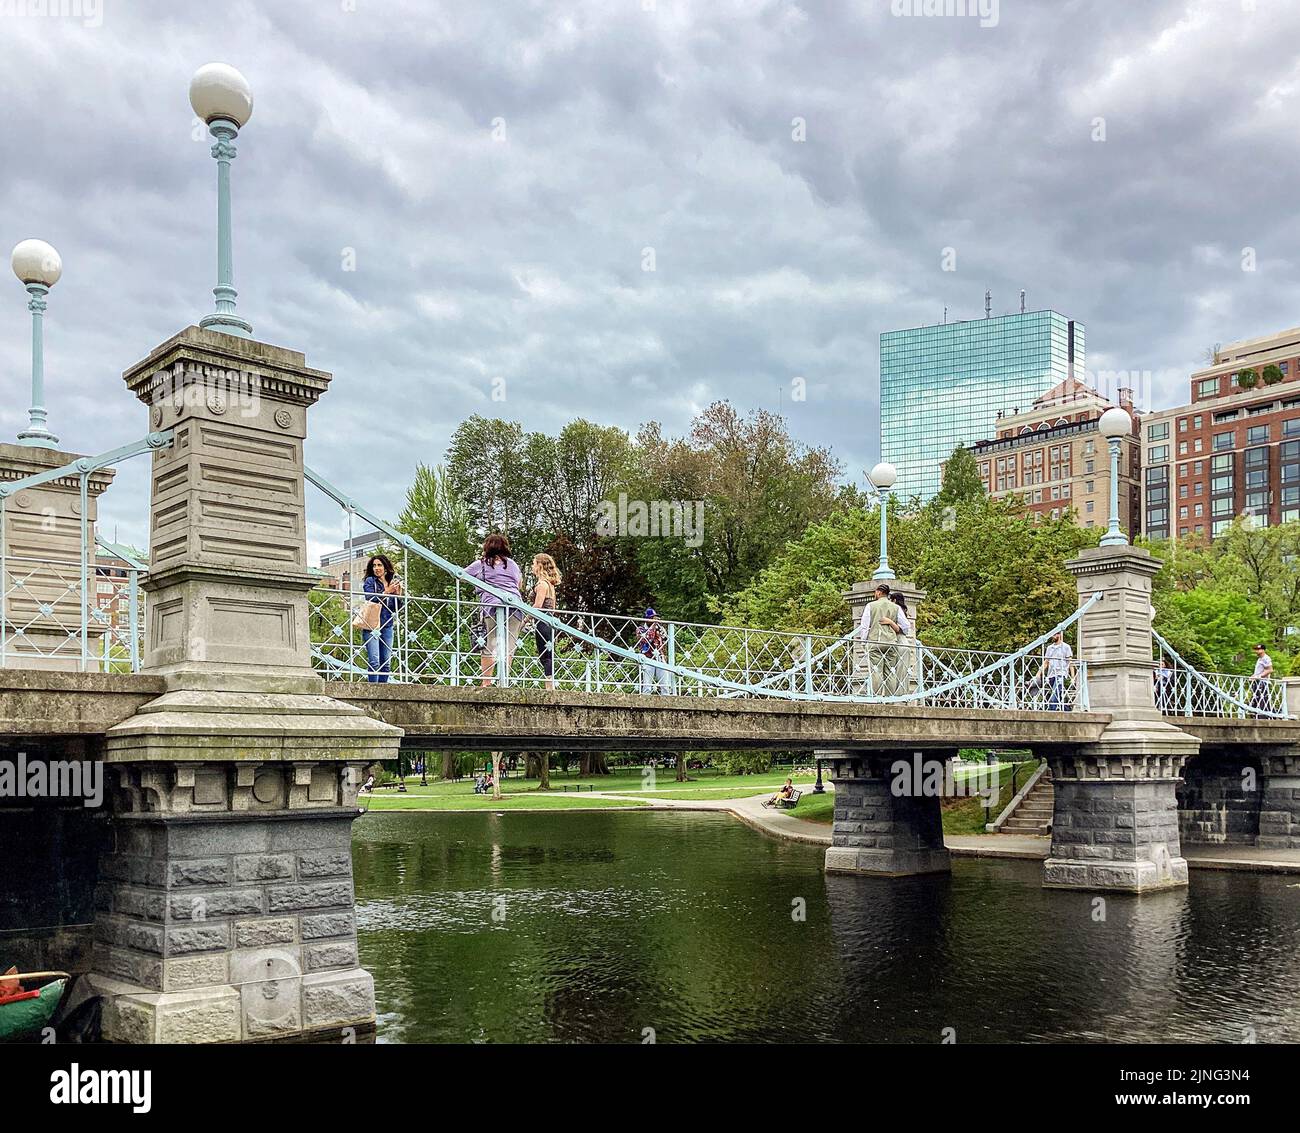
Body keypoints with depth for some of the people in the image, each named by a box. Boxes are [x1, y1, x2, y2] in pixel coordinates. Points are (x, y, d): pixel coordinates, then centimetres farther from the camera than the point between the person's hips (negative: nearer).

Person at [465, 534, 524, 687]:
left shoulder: (481, 564, 14)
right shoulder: (512, 564, 24)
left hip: (492, 606, -3)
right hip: (515, 606, 3)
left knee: (489, 645, -2)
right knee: (508, 646, 0)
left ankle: (486, 682, -5)